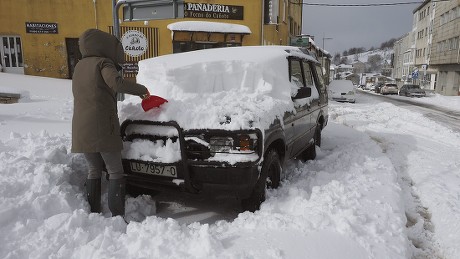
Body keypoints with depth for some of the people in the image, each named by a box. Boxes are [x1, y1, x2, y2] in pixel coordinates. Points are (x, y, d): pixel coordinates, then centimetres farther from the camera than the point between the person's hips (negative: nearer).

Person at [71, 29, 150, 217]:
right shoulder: (103, 63, -4)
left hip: (81, 129, 7)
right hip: (103, 128, -7)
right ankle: (117, 216, 0)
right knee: (115, 172, 1)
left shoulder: (80, 66, 20)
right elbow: (117, 83, -23)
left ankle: (93, 213, 21)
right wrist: (141, 90, -11)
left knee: (94, 170, 18)